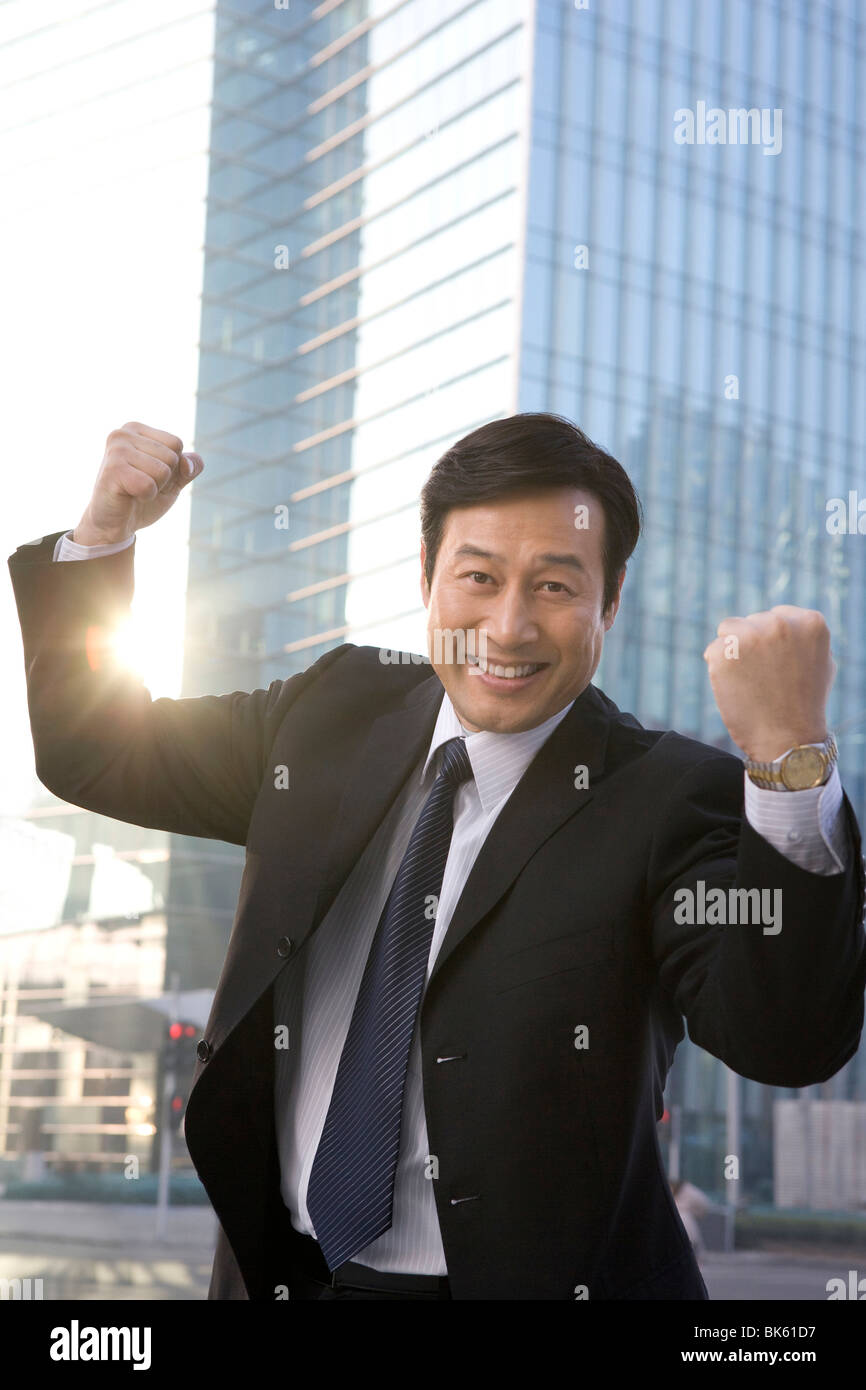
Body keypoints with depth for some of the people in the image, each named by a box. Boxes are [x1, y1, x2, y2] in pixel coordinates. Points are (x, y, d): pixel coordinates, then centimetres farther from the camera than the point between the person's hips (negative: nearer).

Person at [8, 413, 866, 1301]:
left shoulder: (672, 799, -15)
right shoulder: (336, 712, 2)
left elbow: (793, 1044, -27)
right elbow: (96, 755, 10)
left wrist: (789, 755, -38)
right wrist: (106, 530, -3)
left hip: (525, 1279, -4)